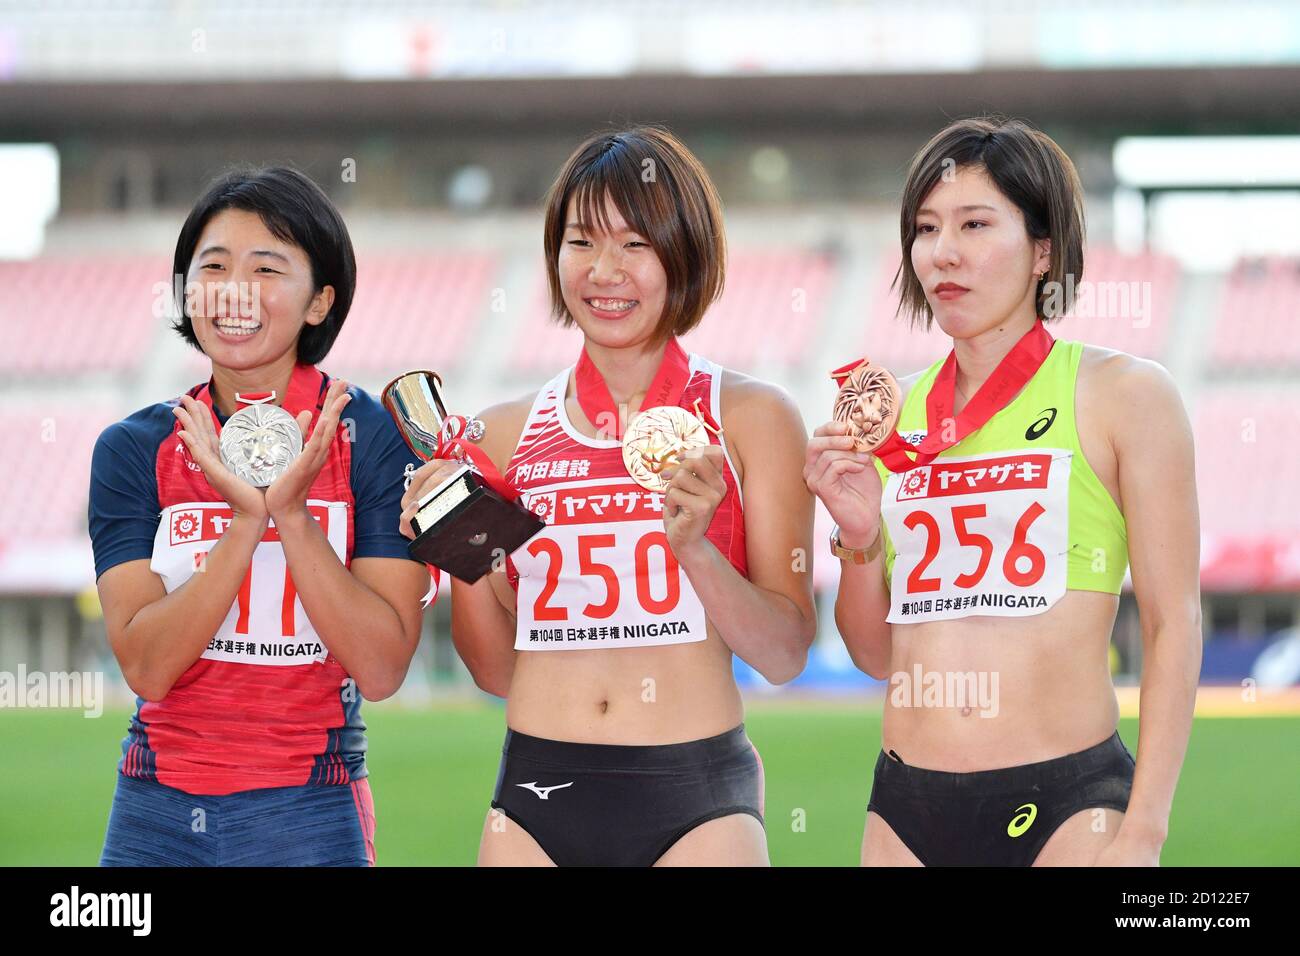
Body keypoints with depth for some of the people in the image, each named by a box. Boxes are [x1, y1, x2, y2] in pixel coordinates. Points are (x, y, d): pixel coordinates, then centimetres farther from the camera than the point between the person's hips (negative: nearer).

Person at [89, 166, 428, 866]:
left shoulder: (377, 438, -6)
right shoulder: (134, 448, 0)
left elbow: (381, 669, -11)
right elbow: (146, 667, -9)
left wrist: (294, 515, -19)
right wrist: (245, 521, -20)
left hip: (308, 812, -2)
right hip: (157, 814, 2)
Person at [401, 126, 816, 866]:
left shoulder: (750, 417, 1)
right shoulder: (507, 432, 8)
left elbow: (785, 653, -2)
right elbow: (498, 668, 12)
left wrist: (694, 548, -17)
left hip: (696, 802, -2)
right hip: (537, 797, 3)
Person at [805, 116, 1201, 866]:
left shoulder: (1123, 395, -2)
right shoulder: (892, 411, 9)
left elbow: (1173, 623, -5)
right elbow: (878, 653, 14)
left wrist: (1142, 832, -11)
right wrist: (858, 537, -4)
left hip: (1066, 802, -4)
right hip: (908, 802, 4)